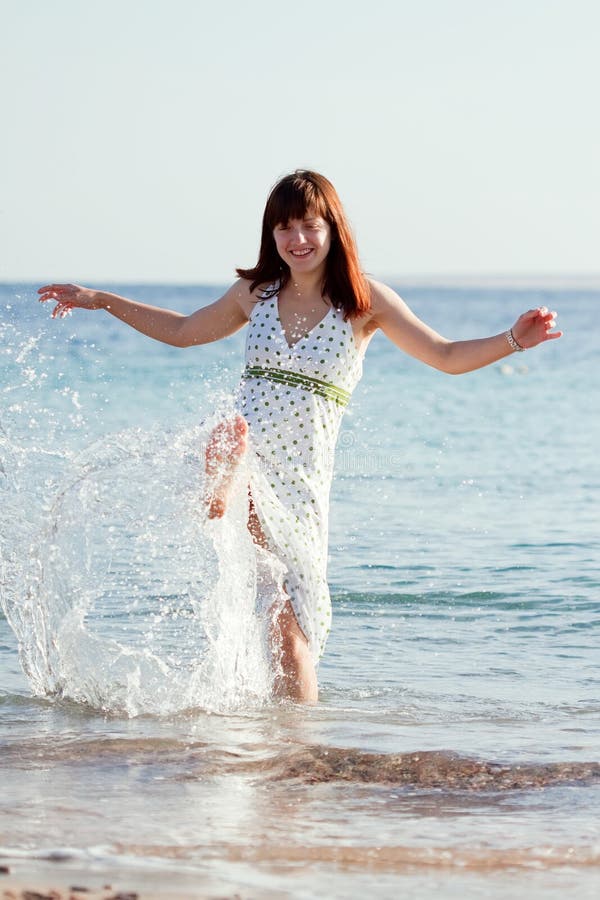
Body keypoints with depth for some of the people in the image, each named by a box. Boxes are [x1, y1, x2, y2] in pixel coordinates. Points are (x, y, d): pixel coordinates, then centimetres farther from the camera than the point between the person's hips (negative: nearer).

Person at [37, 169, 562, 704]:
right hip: (244, 463, 2)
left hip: (302, 479, -2)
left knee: (292, 625, -3)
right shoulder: (256, 292, 13)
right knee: (230, 437, -38)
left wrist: (513, 341, -13)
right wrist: (98, 300, 29)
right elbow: (182, 331, 30)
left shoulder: (363, 300, 3)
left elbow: (447, 357, 5)